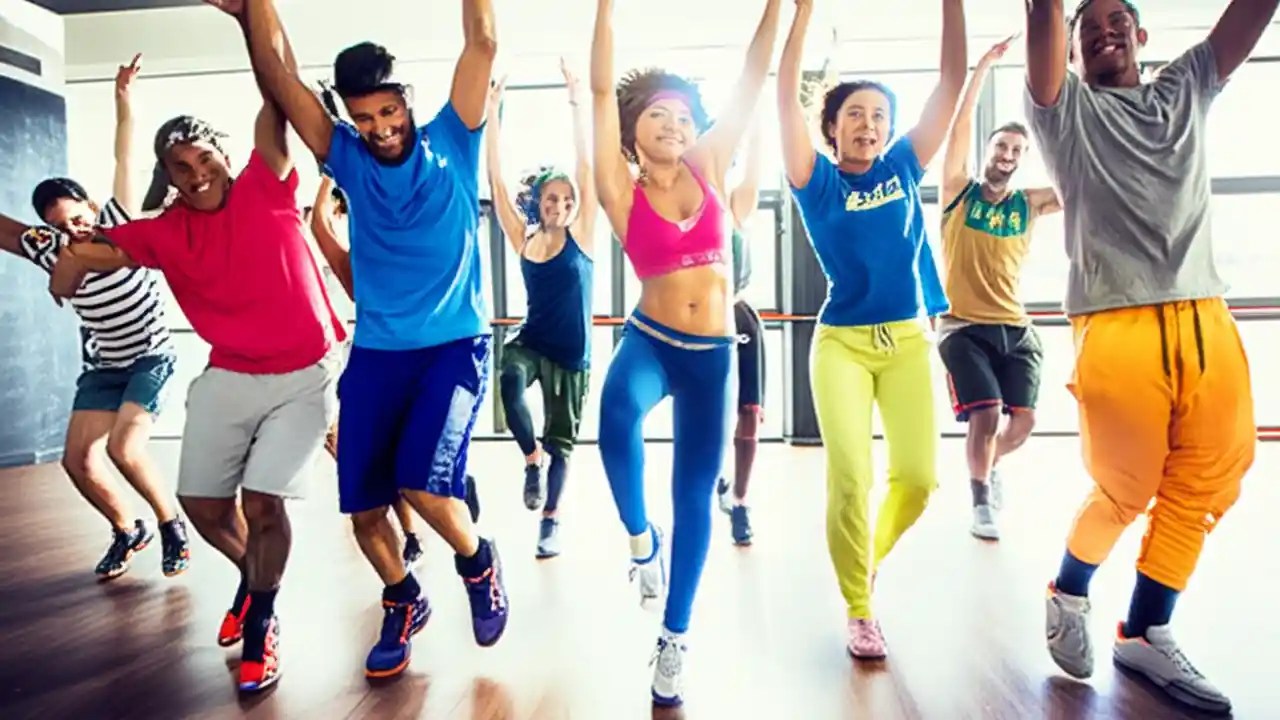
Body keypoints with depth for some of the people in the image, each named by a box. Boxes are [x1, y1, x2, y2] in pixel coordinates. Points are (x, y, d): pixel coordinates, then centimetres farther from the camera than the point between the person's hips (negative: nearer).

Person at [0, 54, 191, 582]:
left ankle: (172, 526, 0)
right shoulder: (51, 251, -5)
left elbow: (125, 163, -20)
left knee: (123, 447, -20)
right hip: (102, 366, 6)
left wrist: (123, 99, -25)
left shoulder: (117, 226, -14)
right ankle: (127, 531, 23)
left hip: (151, 359, -5)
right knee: (77, 458, 1)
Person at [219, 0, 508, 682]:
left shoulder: (450, 144, 3)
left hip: (455, 345, -3)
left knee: (424, 485, -22)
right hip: (375, 353, 4)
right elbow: (275, 69, 4)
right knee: (363, 510, 4)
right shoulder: (348, 159, 7)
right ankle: (404, 602, 34)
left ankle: (478, 561, 12)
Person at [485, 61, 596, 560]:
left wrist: (577, 103, -15)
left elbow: (587, 166, -12)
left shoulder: (582, 235, -5)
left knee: (561, 441, 8)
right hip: (530, 341, 1)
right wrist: (492, 116, -9)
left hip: (572, 353, -1)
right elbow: (496, 182, -4)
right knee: (510, 381, -33)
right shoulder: (524, 240, 0)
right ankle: (532, 461, -7)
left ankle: (550, 521, 28)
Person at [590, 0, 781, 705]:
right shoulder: (621, 191, -2)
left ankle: (675, 638, 26)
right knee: (618, 411, -37)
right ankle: (640, 536, -7)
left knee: (695, 496, 8)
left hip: (713, 353, 3)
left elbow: (752, 80, 5)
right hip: (651, 341, -2)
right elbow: (603, 90, -8)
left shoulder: (708, 168, 4)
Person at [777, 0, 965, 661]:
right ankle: (859, 611, 10)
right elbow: (786, 101, -8)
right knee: (849, 476, -12)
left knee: (918, 476, -3)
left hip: (907, 341, 3)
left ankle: (868, 556, 29)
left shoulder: (904, 167, 8)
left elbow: (953, 82, 7)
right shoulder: (817, 181, 1)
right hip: (841, 343, -3)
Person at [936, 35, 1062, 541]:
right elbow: (960, 127, -5)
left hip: (1016, 329, 3)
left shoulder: (1030, 205, 9)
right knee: (985, 415, -14)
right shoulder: (959, 192, 3)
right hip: (964, 327, -3)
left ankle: (988, 467, 32)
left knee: (1022, 422, -3)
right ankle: (981, 502, 9)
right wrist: (984, 65, -6)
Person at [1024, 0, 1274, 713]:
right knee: (1127, 492, 2)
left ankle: (1145, 635, 21)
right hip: (1118, 329, -5)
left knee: (1202, 490, 5)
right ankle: (1069, 596, 28)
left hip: (1207, 325, 5)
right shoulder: (1067, 109, 10)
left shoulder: (1186, 91, 22)